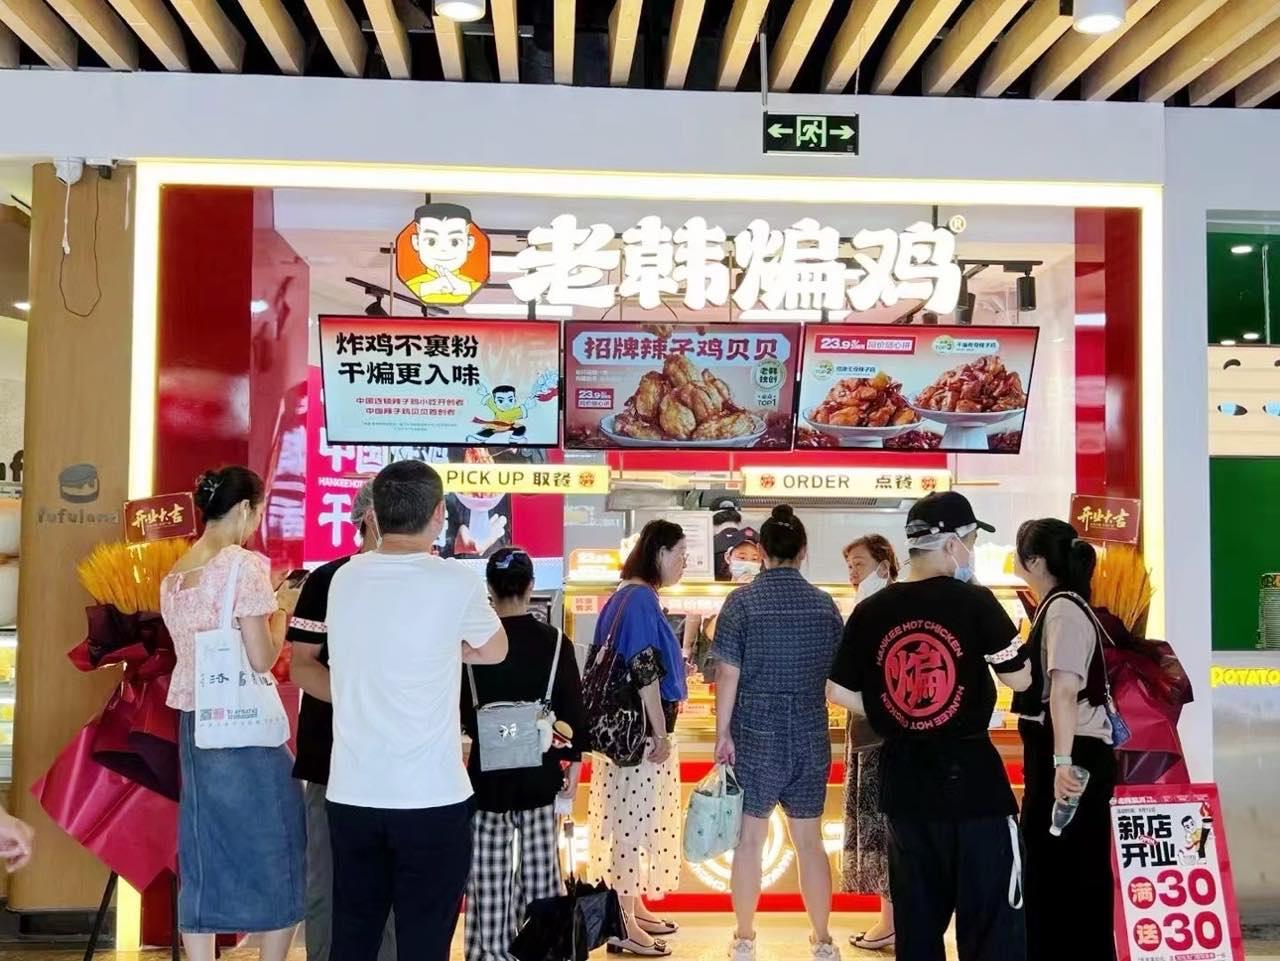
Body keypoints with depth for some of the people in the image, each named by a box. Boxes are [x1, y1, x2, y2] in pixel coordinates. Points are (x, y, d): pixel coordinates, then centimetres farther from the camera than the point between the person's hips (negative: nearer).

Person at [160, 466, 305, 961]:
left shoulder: (175, 575, 10)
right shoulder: (243, 565, -13)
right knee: (276, 850, 6)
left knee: (204, 859, 11)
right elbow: (261, 659, -15)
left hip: (193, 723, 7)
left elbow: (209, 640, 14)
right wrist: (283, 613, 1)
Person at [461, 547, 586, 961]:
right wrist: (573, 760, 7)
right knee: (538, 864, 11)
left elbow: (463, 712, -4)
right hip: (539, 770, 1)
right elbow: (572, 708, -3)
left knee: (489, 871, 7)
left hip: (488, 769, -1)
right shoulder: (555, 641, -5)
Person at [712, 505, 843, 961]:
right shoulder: (825, 604, 1)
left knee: (750, 838, 9)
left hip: (755, 734, -3)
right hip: (810, 736, 3)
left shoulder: (743, 600, -8)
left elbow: (728, 673, -11)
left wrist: (723, 732, -5)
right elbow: (838, 675, 9)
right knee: (809, 840, 13)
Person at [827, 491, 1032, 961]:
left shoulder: (870, 610, 0)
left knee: (916, 919, 16)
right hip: (969, 773, -4)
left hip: (902, 777, 5)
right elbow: (1021, 678, -3)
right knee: (993, 918, 6)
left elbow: (838, 690, 5)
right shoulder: (974, 601, -11)